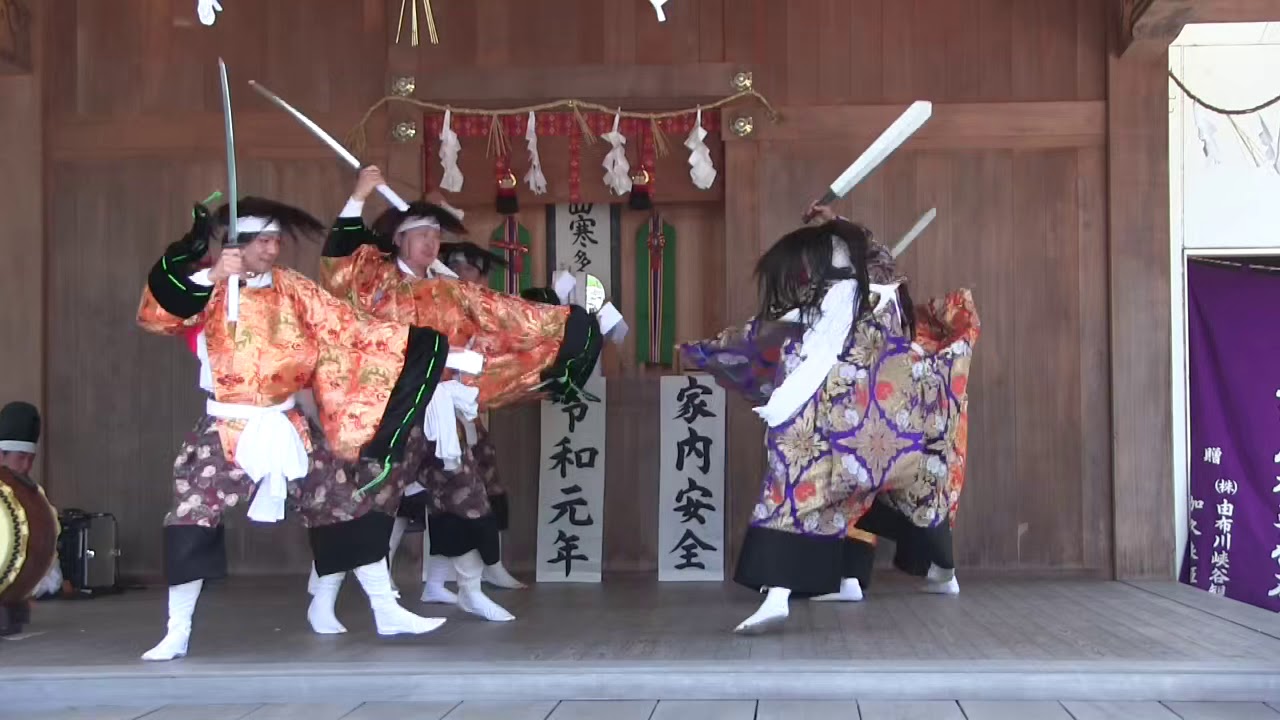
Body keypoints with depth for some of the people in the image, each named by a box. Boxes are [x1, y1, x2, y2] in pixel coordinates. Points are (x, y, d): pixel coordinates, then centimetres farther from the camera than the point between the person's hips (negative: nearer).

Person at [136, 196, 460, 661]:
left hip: (288, 430, 3)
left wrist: (432, 349, -1)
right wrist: (212, 277, -37)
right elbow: (159, 310, -24)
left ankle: (387, 611, 17)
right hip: (227, 433, -3)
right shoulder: (209, 289, -7)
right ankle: (177, 634, 5)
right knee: (192, 520, -11)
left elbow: (349, 331, 2)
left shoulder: (293, 290, 3)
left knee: (349, 507, 4)